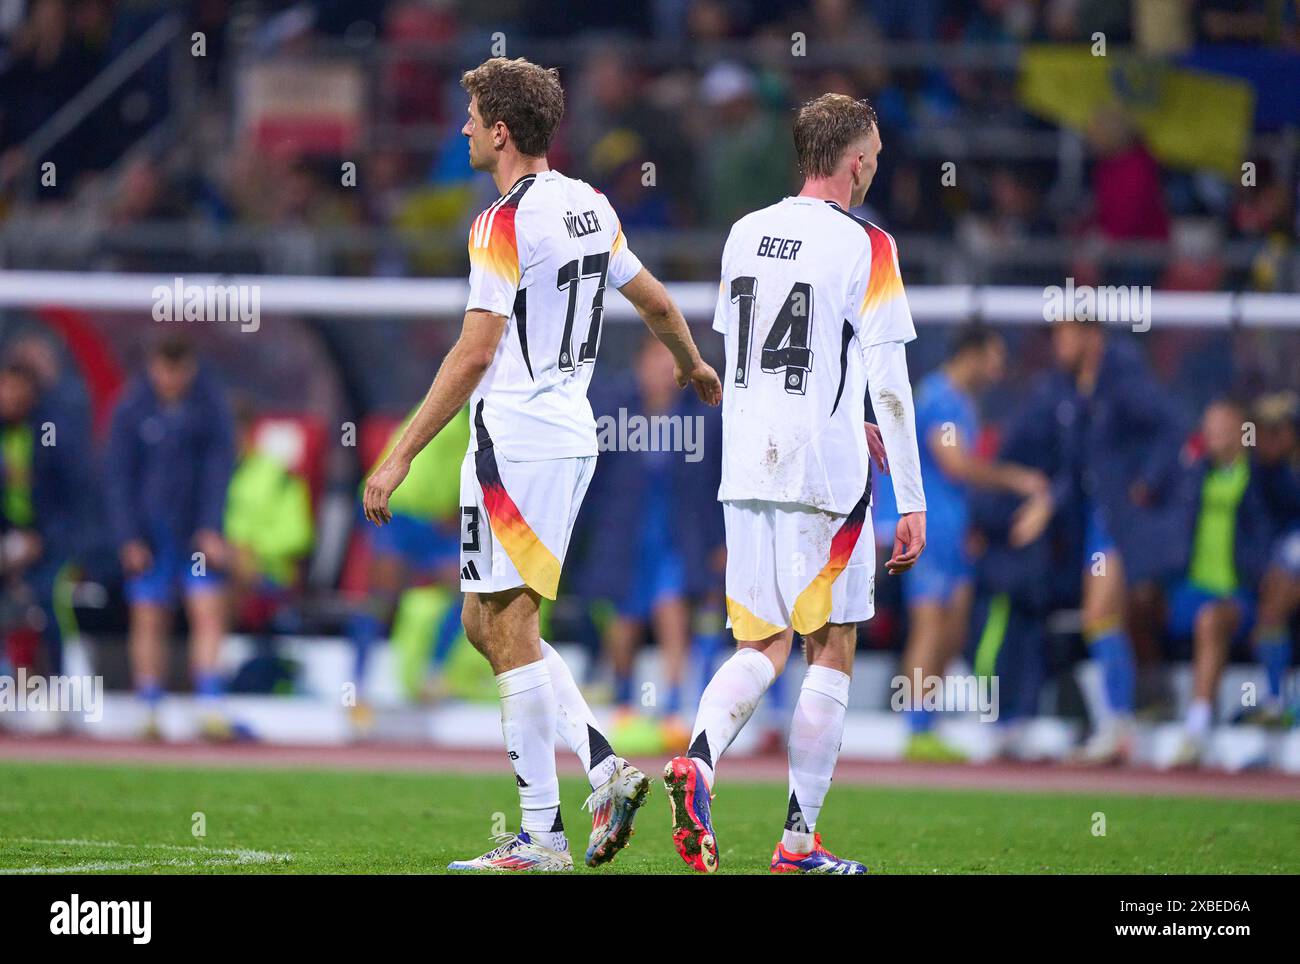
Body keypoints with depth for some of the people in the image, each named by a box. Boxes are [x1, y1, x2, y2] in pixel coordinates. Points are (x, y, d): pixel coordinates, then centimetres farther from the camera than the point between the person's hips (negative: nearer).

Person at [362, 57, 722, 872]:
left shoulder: (505, 222, -14)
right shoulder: (590, 206, 11)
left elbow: (475, 354, -18)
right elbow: (654, 301, 24)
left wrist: (399, 459, -16)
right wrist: (695, 369, 44)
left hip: (516, 442, -9)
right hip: (572, 433, 9)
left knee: (508, 628, -4)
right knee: (489, 622, 15)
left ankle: (542, 836, -5)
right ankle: (606, 767, 5)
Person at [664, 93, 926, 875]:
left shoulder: (745, 235, 10)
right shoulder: (864, 247, -9)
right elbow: (889, 385, -12)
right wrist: (912, 501, -7)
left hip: (746, 472, 5)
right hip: (825, 478, -5)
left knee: (763, 646, 11)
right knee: (831, 650, 6)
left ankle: (698, 759, -17)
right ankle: (800, 840, 6)